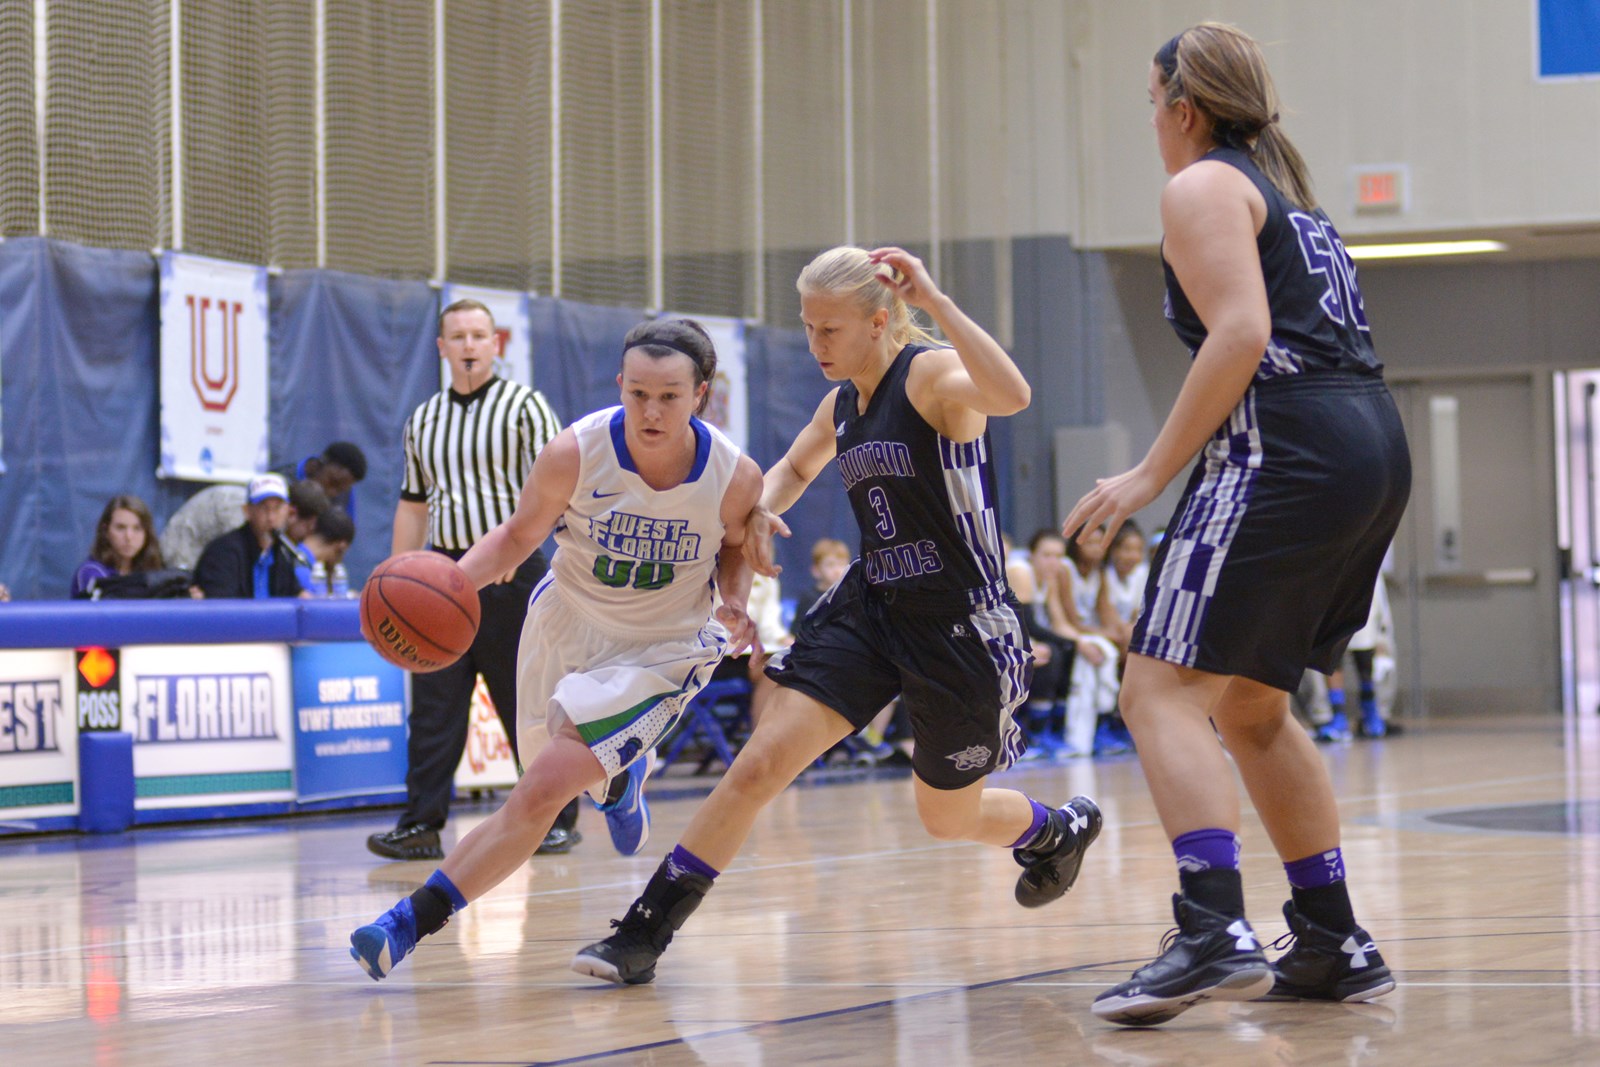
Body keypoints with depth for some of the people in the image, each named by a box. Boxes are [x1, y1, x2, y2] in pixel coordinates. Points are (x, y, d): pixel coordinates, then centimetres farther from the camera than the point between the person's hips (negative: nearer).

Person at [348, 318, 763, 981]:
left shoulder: (735, 477, -22)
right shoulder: (575, 454, -24)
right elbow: (520, 535, -7)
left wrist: (733, 605, -17)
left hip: (659, 653, -3)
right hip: (567, 624, 3)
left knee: (542, 790, -18)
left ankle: (412, 920, -11)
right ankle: (619, 777, 65)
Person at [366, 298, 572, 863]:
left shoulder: (524, 405, -1)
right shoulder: (423, 420, 15)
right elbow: (413, 505, 20)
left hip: (510, 572, -5)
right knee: (433, 706, 0)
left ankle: (556, 818, 9)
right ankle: (421, 825, 0)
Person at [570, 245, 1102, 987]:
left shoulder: (933, 375, -15)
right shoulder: (841, 405, 7)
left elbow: (1011, 396, -40)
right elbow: (795, 467, 29)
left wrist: (933, 300, -40)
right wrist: (761, 510, 6)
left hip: (961, 624, -6)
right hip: (869, 609, 6)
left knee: (948, 819, 11)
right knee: (759, 765, -8)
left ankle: (1061, 828, 44)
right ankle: (644, 933, -6)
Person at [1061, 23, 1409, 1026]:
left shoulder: (1203, 187, -1)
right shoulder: (1287, 188, 26)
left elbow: (1242, 335, -15)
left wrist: (1151, 473, -15)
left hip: (1288, 450, -9)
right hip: (1374, 446, 9)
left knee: (1164, 691, -10)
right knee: (1251, 705, 19)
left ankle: (1215, 931, -25)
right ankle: (1335, 943, 18)